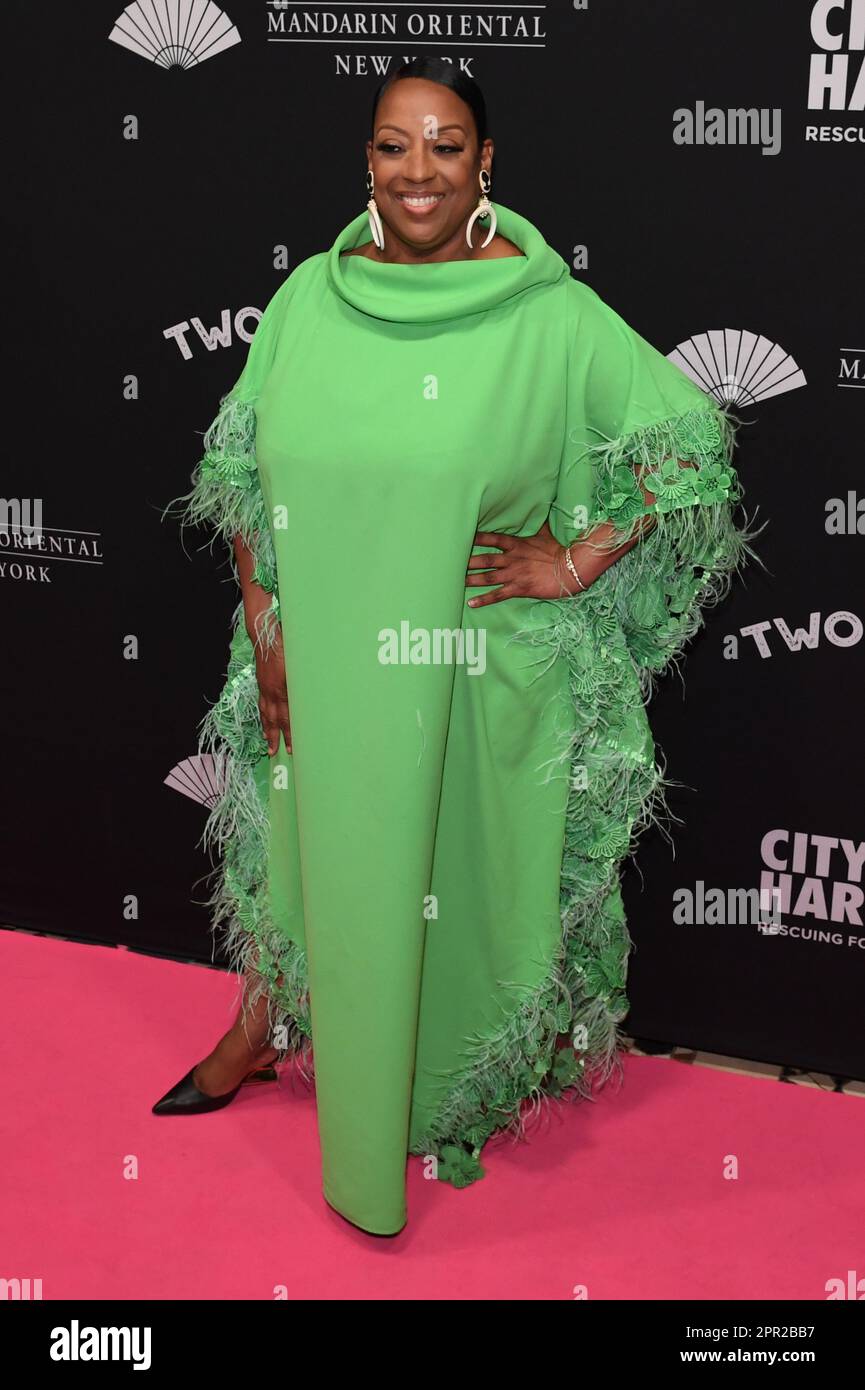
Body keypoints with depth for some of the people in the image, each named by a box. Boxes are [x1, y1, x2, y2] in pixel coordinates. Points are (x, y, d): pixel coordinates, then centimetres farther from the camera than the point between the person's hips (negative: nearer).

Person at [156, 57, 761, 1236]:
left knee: (460, 868, 14)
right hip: (323, 667, 3)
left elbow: (690, 439, -9)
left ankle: (452, 1097, 38)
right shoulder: (310, 294, 0)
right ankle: (264, 1027, 46)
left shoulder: (548, 312, -12)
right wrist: (263, 621, 2)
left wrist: (575, 565, -13)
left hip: (476, 678, -3)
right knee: (313, 847, 20)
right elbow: (244, 466, 7)